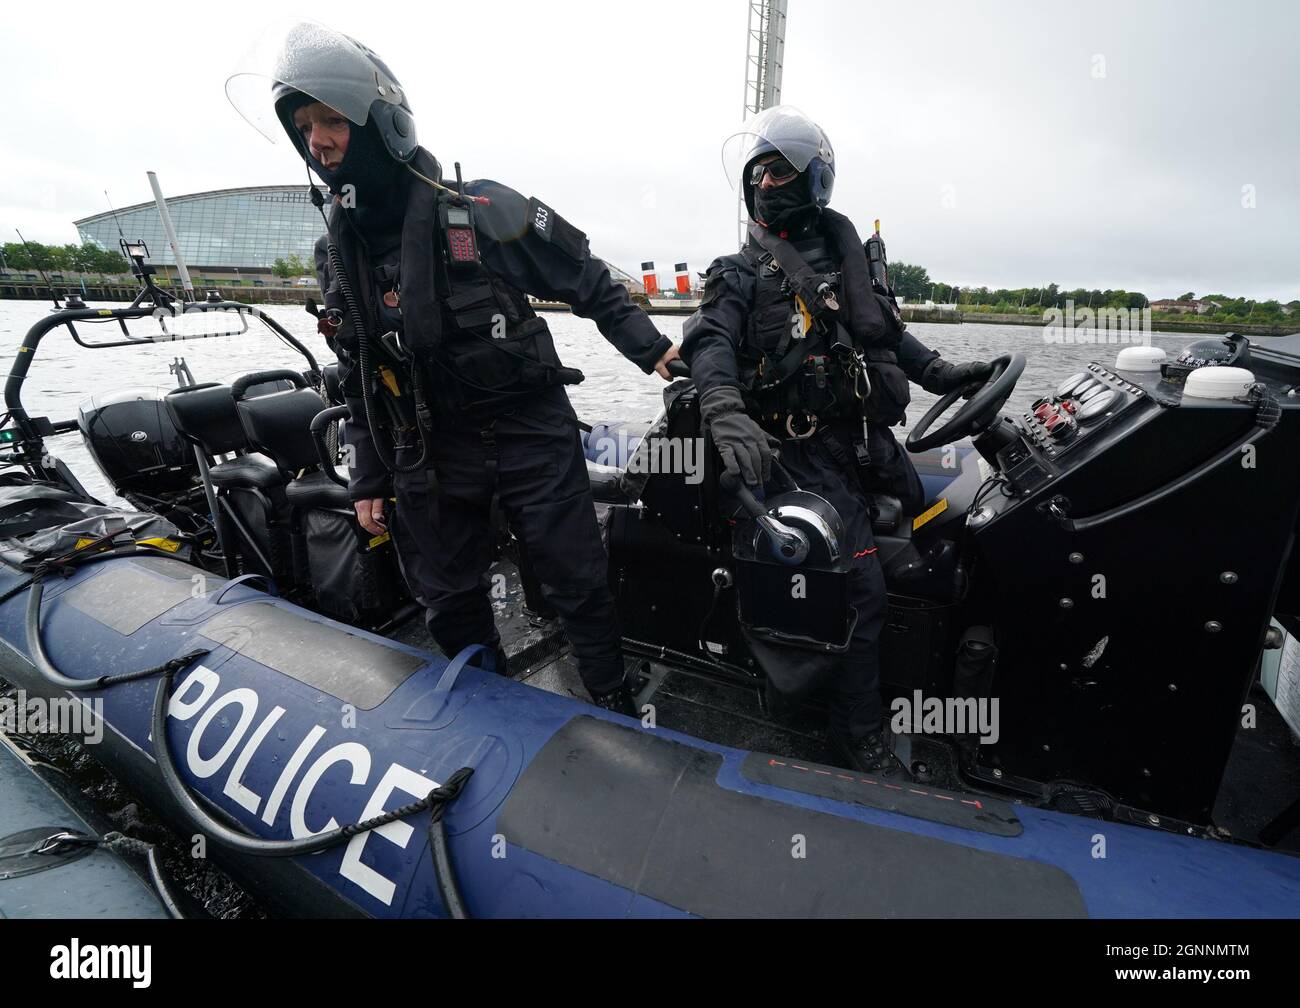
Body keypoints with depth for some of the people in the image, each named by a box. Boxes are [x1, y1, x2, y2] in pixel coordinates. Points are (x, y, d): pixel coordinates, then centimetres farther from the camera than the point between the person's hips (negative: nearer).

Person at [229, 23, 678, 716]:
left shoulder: (482, 210, -6)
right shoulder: (336, 253, 10)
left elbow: (587, 281, 2)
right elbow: (358, 380, 14)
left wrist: (651, 348, -3)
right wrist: (367, 481, 13)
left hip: (531, 432, -4)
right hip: (430, 456, 5)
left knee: (580, 587, 2)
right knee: (451, 608, 12)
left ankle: (618, 711, 25)